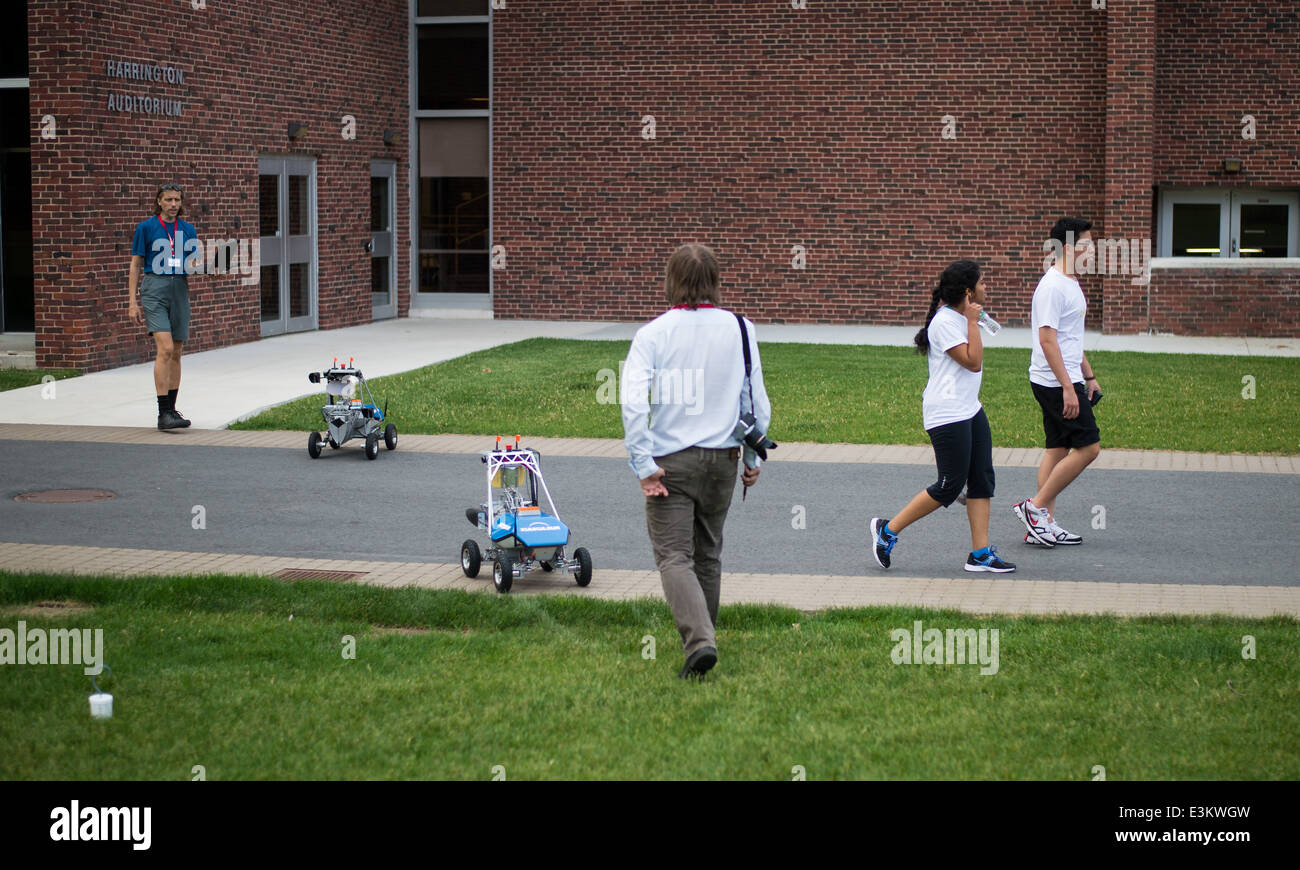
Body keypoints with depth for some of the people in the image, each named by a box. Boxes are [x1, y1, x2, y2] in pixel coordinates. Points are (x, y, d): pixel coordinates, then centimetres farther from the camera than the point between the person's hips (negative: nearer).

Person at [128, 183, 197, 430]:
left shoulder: (188, 229, 13)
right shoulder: (146, 228, 1)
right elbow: (136, 264, 2)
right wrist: (132, 301, -4)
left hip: (180, 290, 5)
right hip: (154, 291, -5)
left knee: (176, 353, 7)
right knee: (165, 348, -17)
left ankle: (171, 409, 15)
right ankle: (163, 413, -20)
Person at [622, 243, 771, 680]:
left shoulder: (653, 333, -8)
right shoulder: (739, 329, 0)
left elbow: (633, 402, -16)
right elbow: (757, 399, 5)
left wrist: (644, 464, -13)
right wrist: (754, 457, 15)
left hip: (670, 462, -3)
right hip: (722, 459, 3)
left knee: (674, 557, -3)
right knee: (708, 554, 19)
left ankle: (699, 640, -22)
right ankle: (703, 634, 30)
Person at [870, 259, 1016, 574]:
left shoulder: (961, 318, 13)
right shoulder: (945, 322, -17)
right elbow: (973, 362, -21)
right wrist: (973, 321, -17)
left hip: (970, 410, 10)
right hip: (947, 415, -10)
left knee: (982, 479, 4)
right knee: (950, 487, -6)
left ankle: (980, 553, 6)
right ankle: (887, 529, 6)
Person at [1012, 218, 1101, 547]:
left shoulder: (1070, 283, 16)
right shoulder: (1052, 287, -17)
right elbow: (1047, 339, -21)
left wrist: (1088, 376, 28)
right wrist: (1068, 388, -23)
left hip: (1062, 382, 10)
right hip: (1056, 383, -10)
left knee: (1058, 450, 10)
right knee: (1088, 447, -9)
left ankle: (1042, 525, 12)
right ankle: (1035, 507, -3)